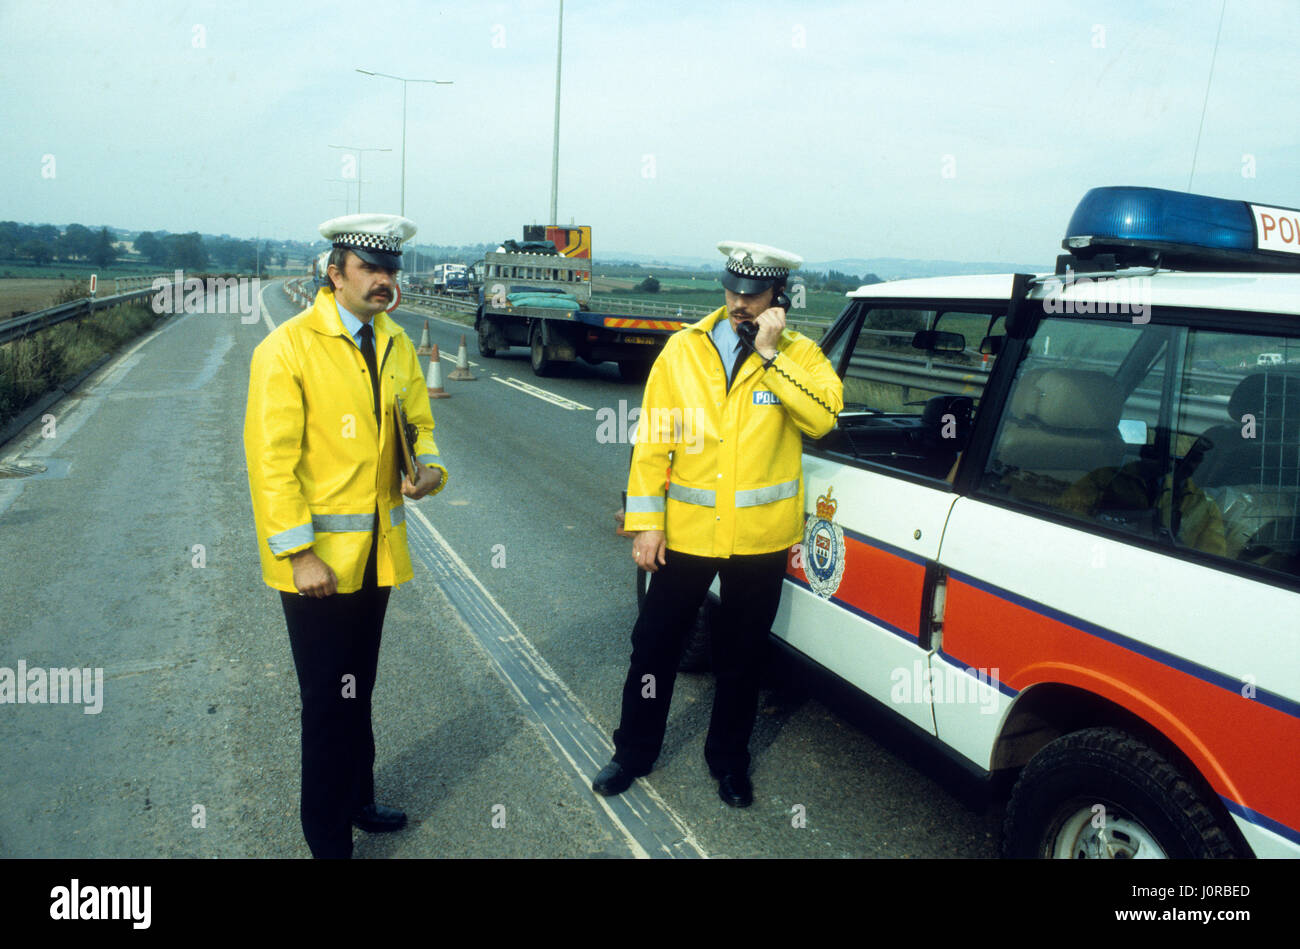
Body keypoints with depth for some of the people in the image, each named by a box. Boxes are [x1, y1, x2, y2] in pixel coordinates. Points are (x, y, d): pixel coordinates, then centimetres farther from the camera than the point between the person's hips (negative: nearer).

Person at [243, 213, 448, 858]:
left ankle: (357, 800, 39)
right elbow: (271, 459, -15)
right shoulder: (287, 348, -12)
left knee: (358, 691, 20)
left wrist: (429, 468, -8)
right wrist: (298, 555, -18)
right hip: (317, 561, -6)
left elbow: (418, 423, 15)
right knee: (330, 704, 4)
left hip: (377, 552, 6)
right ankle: (328, 837, 21)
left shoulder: (396, 345, 8)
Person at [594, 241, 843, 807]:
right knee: (654, 644, 11)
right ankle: (634, 752, 32)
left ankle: (728, 760, 35)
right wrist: (645, 520, -4)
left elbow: (823, 416, -20)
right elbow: (652, 439, 1)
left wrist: (771, 354, -21)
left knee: (741, 656, 15)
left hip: (760, 535, 0)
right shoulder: (684, 349, 1)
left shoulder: (798, 355, -1)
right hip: (686, 530, 1)